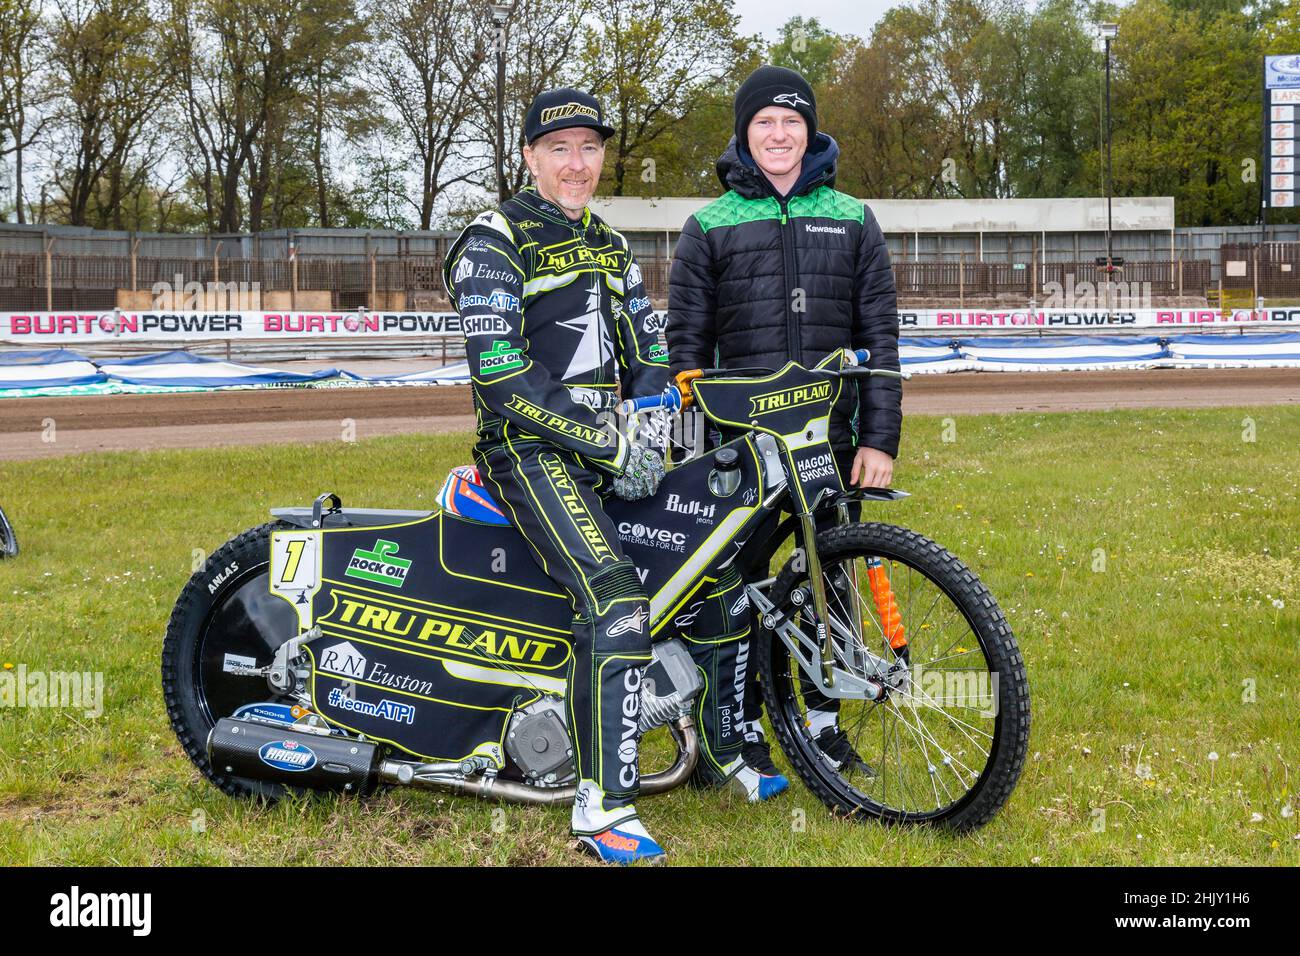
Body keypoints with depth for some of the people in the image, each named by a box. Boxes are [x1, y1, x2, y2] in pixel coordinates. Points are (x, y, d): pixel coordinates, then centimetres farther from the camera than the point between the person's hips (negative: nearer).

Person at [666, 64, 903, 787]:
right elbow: (687, 345, 5)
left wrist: (880, 440, -2)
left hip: (830, 436, 1)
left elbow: (879, 338, 6)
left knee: (829, 580, 7)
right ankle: (747, 731, 14)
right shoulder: (709, 227, 6)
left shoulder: (852, 220, 9)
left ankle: (825, 725, 20)